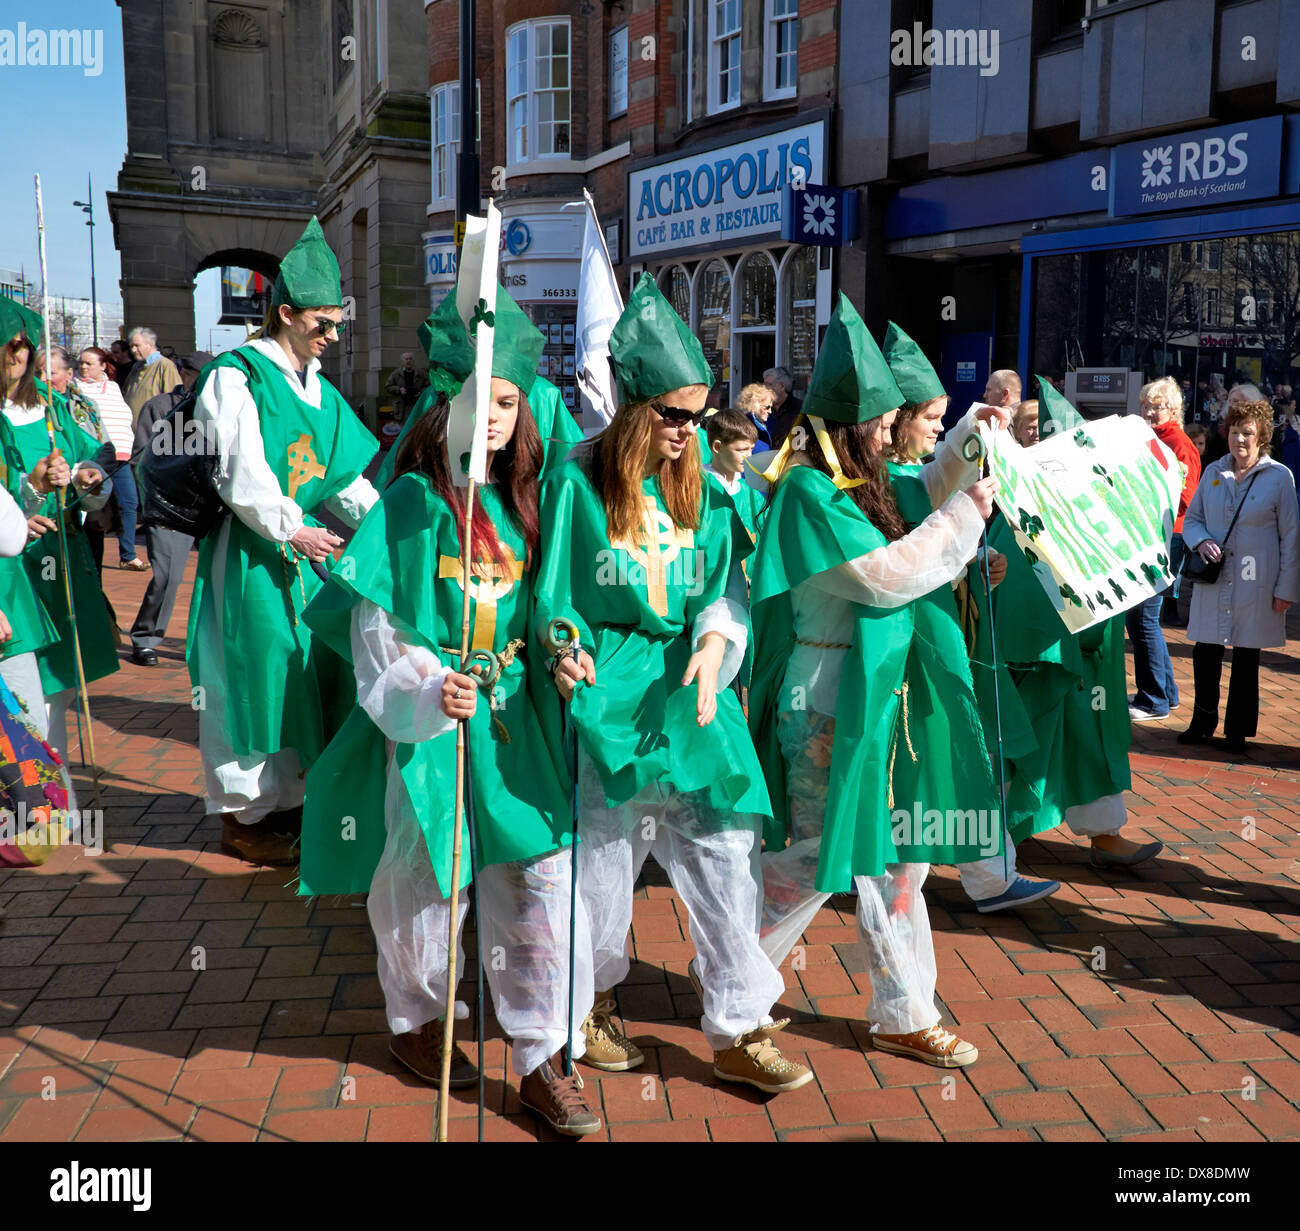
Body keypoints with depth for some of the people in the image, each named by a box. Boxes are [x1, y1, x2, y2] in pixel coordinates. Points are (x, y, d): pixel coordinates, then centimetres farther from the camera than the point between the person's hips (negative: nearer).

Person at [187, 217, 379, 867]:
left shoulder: (317, 387, 15)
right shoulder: (236, 376, -9)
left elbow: (342, 471, 12)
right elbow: (238, 472, -16)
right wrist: (290, 530, -23)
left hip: (305, 546, 7)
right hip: (252, 552, -7)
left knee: (305, 666, 10)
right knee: (255, 671, -2)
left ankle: (287, 797, 23)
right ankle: (242, 814, 11)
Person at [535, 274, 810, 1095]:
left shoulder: (703, 490, 8)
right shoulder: (577, 485, -5)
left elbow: (726, 587, 8)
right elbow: (555, 595, -1)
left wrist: (715, 640, -12)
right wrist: (565, 652, -20)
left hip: (692, 692, 4)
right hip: (610, 696, -3)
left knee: (726, 859, 3)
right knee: (602, 863, 9)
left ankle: (739, 1032, 17)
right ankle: (591, 1006, 34)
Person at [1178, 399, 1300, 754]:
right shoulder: (1213, 472, 7)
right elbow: (1191, 519, 15)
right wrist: (1201, 541, -8)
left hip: (1255, 584, -3)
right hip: (1213, 581, 3)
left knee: (1246, 658, 7)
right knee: (1205, 653, 3)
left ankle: (1237, 730, 21)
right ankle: (1203, 723, 21)